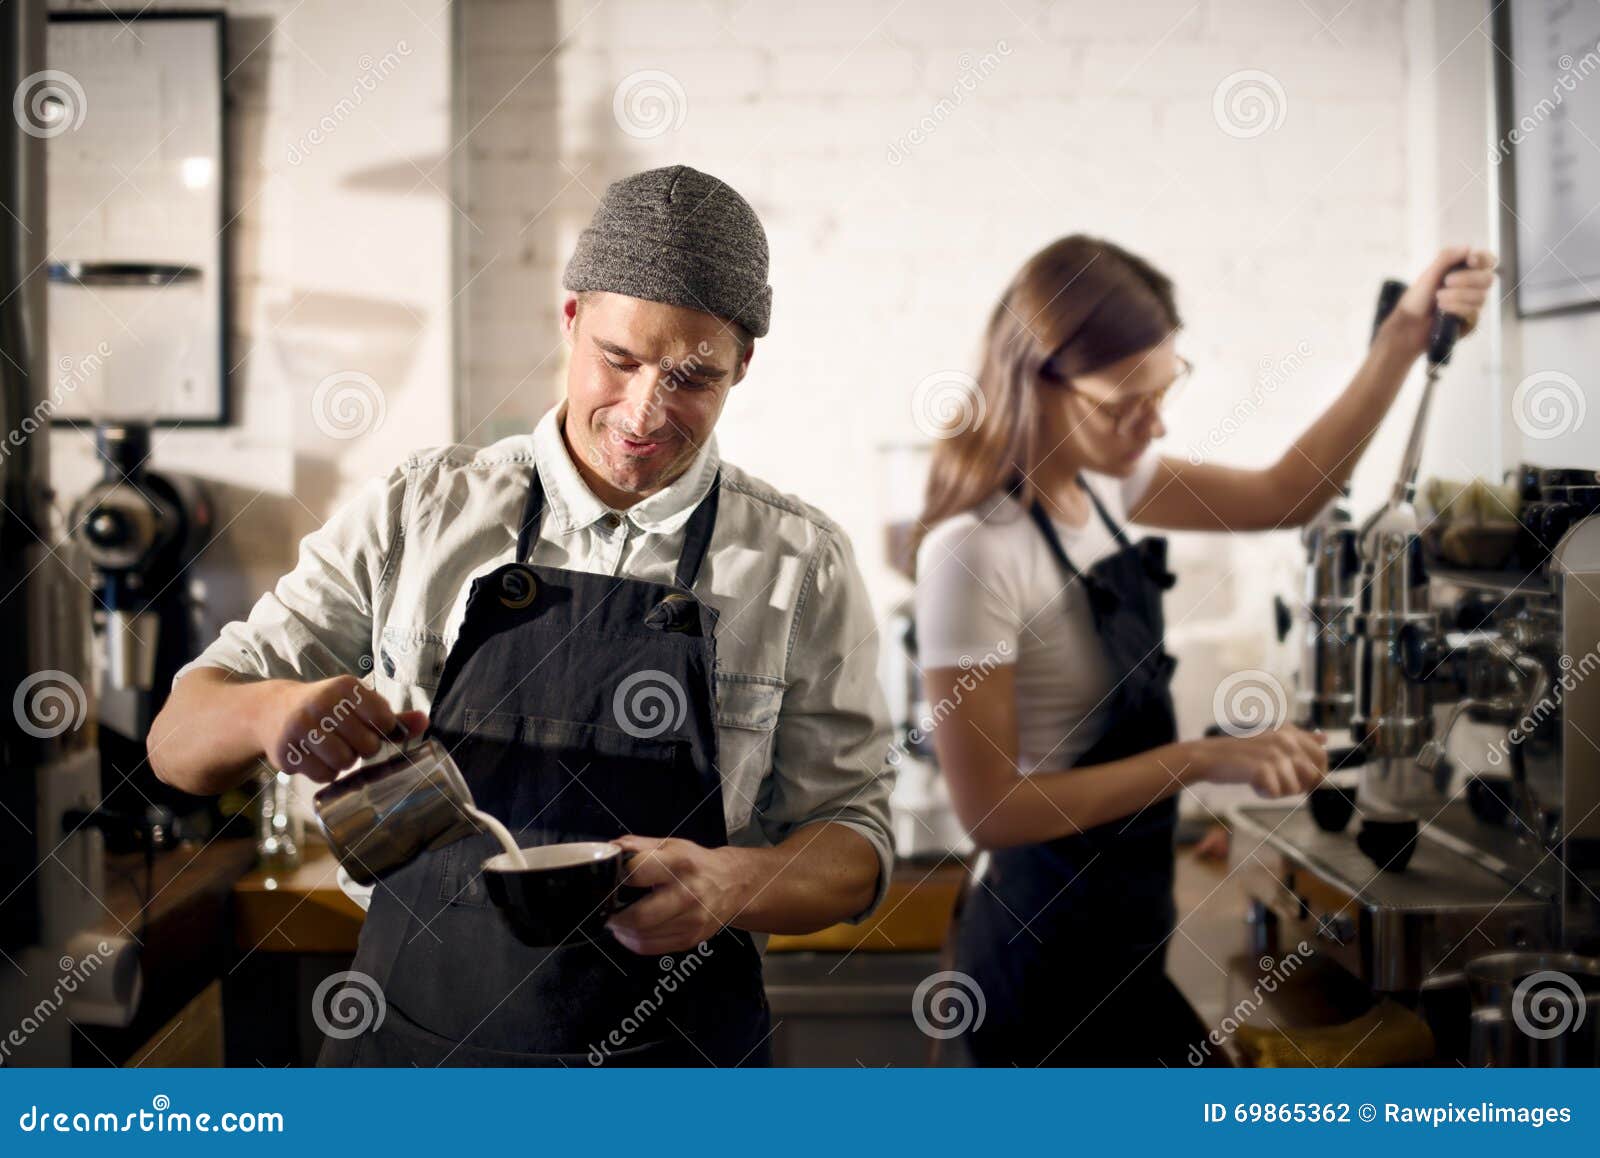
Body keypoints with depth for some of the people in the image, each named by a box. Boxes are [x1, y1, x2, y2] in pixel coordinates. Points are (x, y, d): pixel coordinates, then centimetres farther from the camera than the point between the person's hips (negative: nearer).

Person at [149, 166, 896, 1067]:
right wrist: (273, 712, -26)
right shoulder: (419, 512, -4)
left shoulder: (803, 564, -6)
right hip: (413, 1036, 1)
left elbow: (856, 844, -3)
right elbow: (179, 744, -2)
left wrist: (735, 884, -25)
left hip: (675, 1049, -1)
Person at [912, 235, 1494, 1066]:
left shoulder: (1098, 481, 0)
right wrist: (1203, 760, -24)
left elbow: (1285, 495, 8)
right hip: (1059, 962, -8)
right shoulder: (976, 553, -25)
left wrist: (1404, 339, -1)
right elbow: (989, 807, -23)